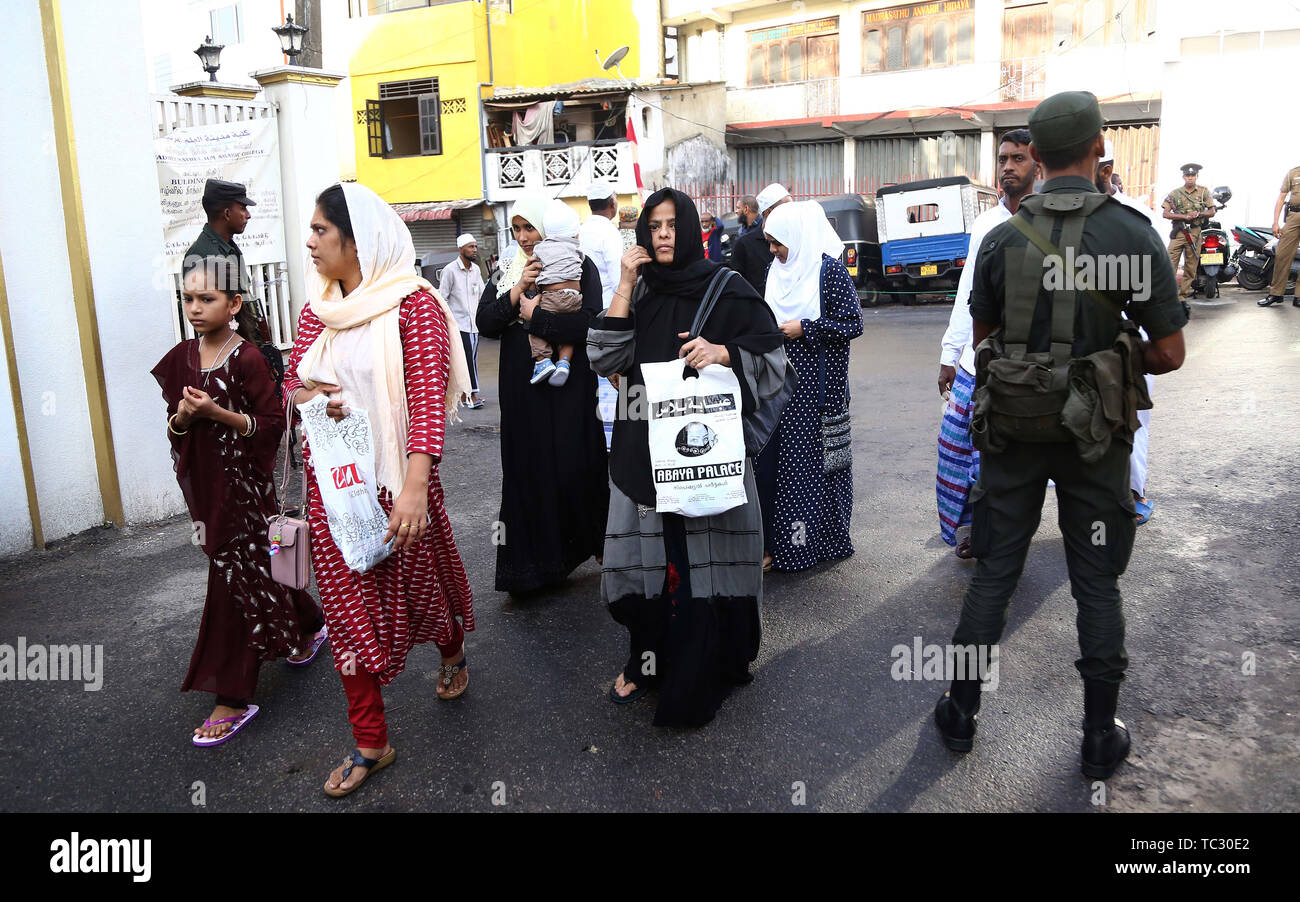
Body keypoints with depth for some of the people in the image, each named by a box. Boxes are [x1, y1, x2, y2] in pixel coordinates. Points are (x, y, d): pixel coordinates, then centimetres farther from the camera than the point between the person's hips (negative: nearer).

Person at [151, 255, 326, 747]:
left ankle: (233, 699, 7)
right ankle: (310, 626, 42)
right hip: (204, 483, 7)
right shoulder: (181, 358, 5)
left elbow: (272, 425, -13)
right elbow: (175, 426, 11)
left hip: (245, 483, -7)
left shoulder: (246, 359, -14)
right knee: (257, 569, 17)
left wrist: (218, 413, -23)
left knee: (234, 582, -2)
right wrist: (181, 418, -11)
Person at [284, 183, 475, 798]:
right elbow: (293, 380, 16)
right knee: (347, 604, 7)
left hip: (397, 476, -5)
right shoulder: (317, 308, 7)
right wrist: (307, 397, -10)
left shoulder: (412, 303, -13)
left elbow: (429, 396, -21)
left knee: (419, 580, 15)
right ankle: (370, 743, 21)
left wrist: (415, 486, -31)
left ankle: (453, 652, 49)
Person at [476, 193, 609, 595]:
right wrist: (517, 291, -12)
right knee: (526, 471, 5)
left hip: (568, 391, -4)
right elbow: (485, 322, 1)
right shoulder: (507, 271, 12)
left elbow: (586, 323, -18)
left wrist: (532, 313, -11)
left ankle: (599, 544, 19)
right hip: (521, 393, 4)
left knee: (574, 470, -2)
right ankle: (532, 565, 14)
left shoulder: (578, 267, -3)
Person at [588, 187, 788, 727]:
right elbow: (605, 358, -2)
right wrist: (625, 287, -7)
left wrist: (723, 353, -18)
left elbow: (772, 361, -1)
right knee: (648, 555, 6)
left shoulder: (727, 291, 0)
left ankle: (699, 675, 16)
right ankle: (645, 659, 25)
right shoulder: (639, 293, 10)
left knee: (701, 556, 0)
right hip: (642, 451, 3)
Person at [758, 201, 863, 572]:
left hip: (816, 386, -6)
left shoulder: (829, 270, -9)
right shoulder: (776, 270, 11)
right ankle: (775, 542, 12)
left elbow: (852, 323, -12)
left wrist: (803, 329, -14)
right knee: (772, 459, 4)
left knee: (816, 459, 1)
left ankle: (820, 539, 15)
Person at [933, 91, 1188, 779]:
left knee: (995, 569, 12)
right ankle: (1100, 737, 23)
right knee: (1096, 583, 11)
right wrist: (1119, 360, 11)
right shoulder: (1131, 233, -10)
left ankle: (960, 713, 22)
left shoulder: (1001, 239, -3)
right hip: (1092, 434, -2)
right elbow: (1169, 352, -8)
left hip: (1011, 430, 2)